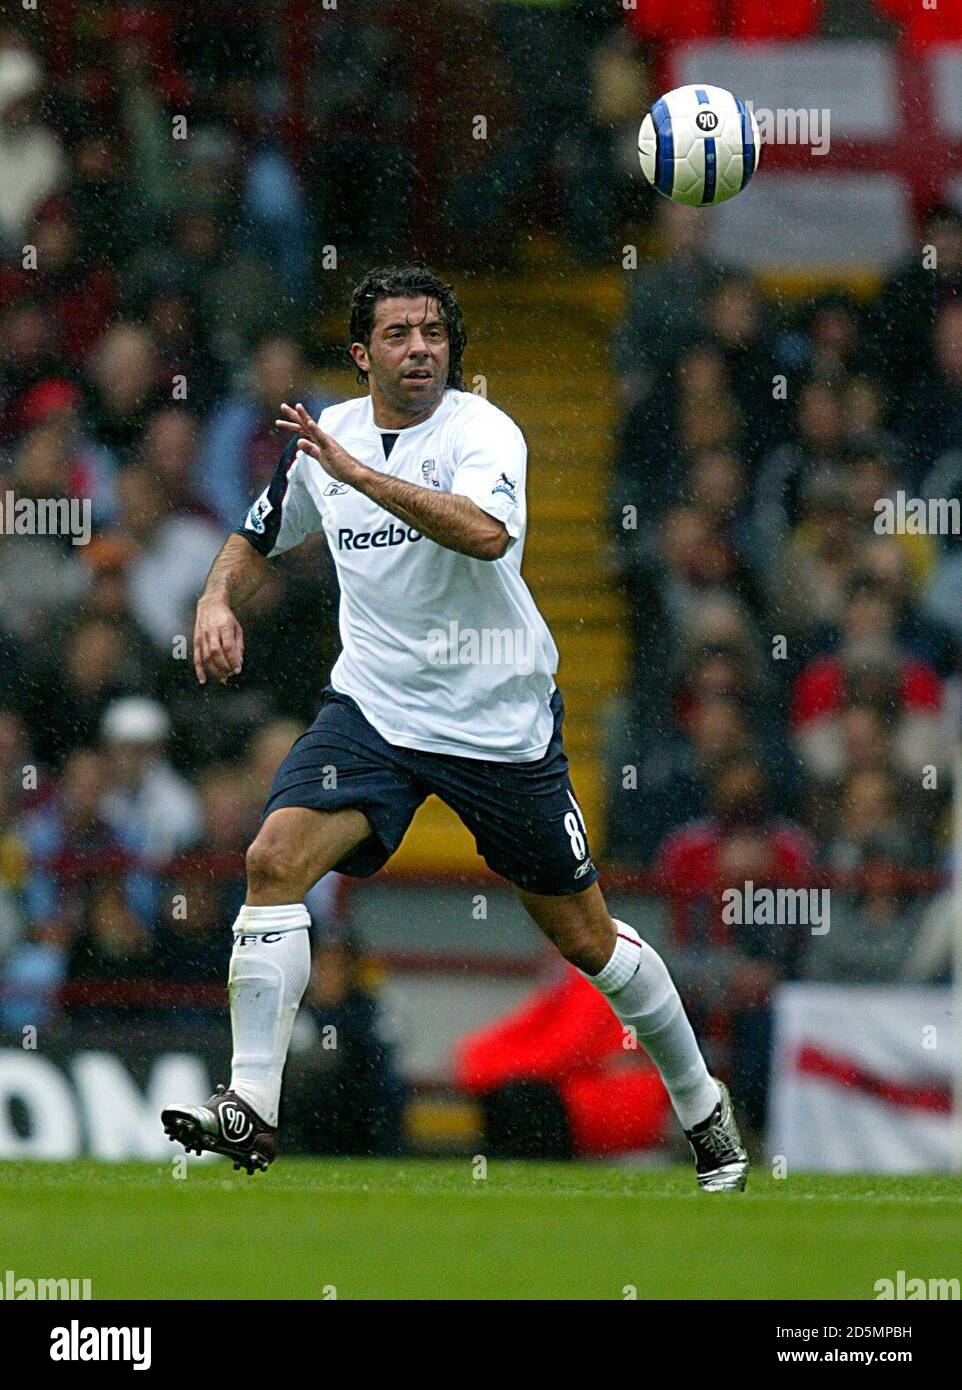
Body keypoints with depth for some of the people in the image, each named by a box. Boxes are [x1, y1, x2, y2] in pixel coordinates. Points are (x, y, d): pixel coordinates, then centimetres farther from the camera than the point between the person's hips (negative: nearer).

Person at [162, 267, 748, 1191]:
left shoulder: (480, 431, -13)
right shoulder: (326, 436, 5)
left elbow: (486, 533, -34)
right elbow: (259, 538, 22)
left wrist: (358, 472, -37)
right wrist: (218, 600, 1)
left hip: (499, 722, -4)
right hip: (373, 705, 4)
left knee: (587, 939, 5)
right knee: (274, 862, -20)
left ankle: (702, 1107, 26)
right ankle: (250, 1107, -20)